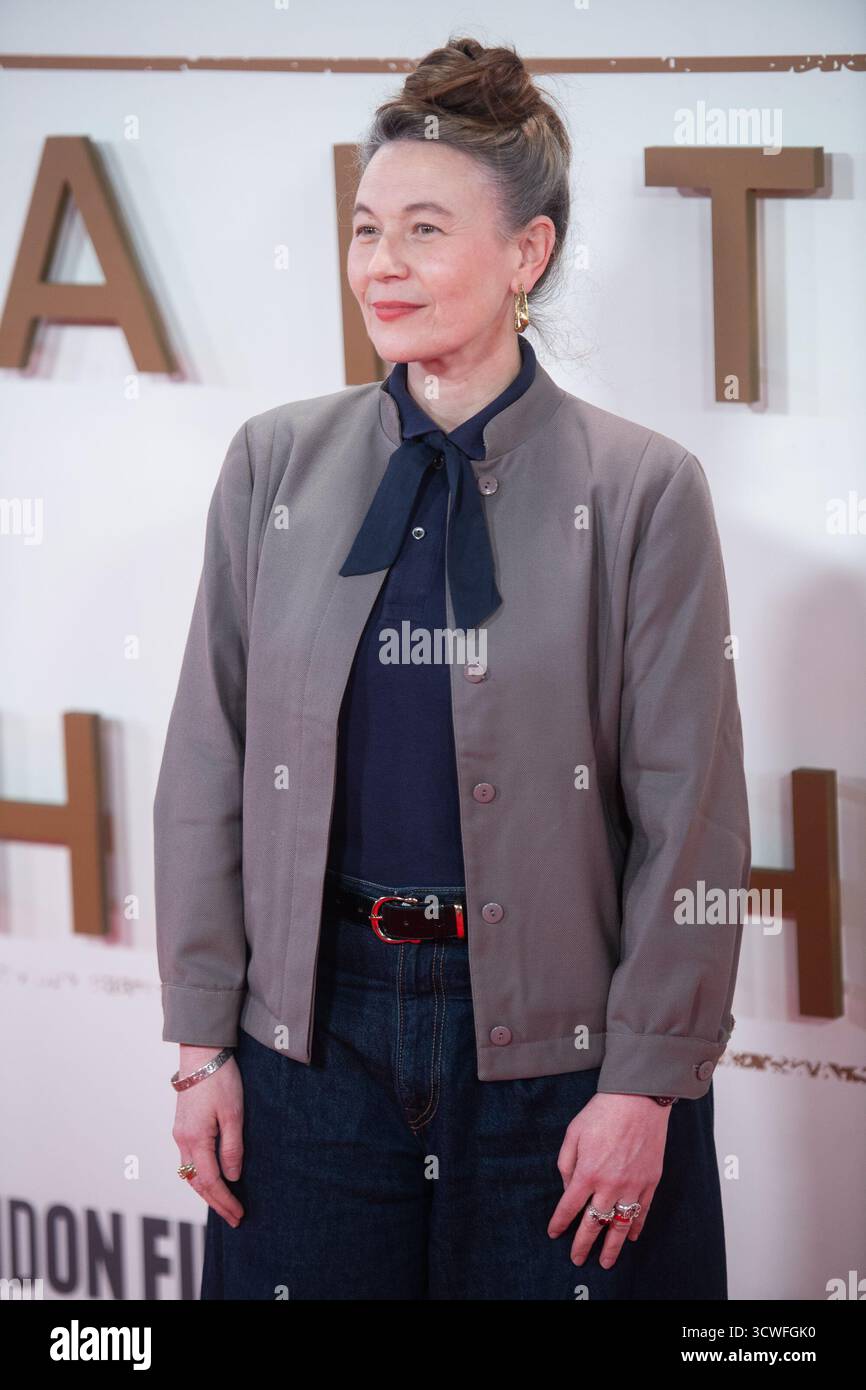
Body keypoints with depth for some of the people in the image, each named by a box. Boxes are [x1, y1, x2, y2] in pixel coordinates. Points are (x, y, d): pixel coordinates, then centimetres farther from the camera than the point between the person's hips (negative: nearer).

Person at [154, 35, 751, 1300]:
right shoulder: (277, 465, 4)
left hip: (550, 1046, -2)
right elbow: (207, 771, 6)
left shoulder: (641, 490, -5)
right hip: (316, 1024, 3)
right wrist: (201, 1043, 2)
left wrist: (646, 1086, -8)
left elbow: (690, 822, -5)